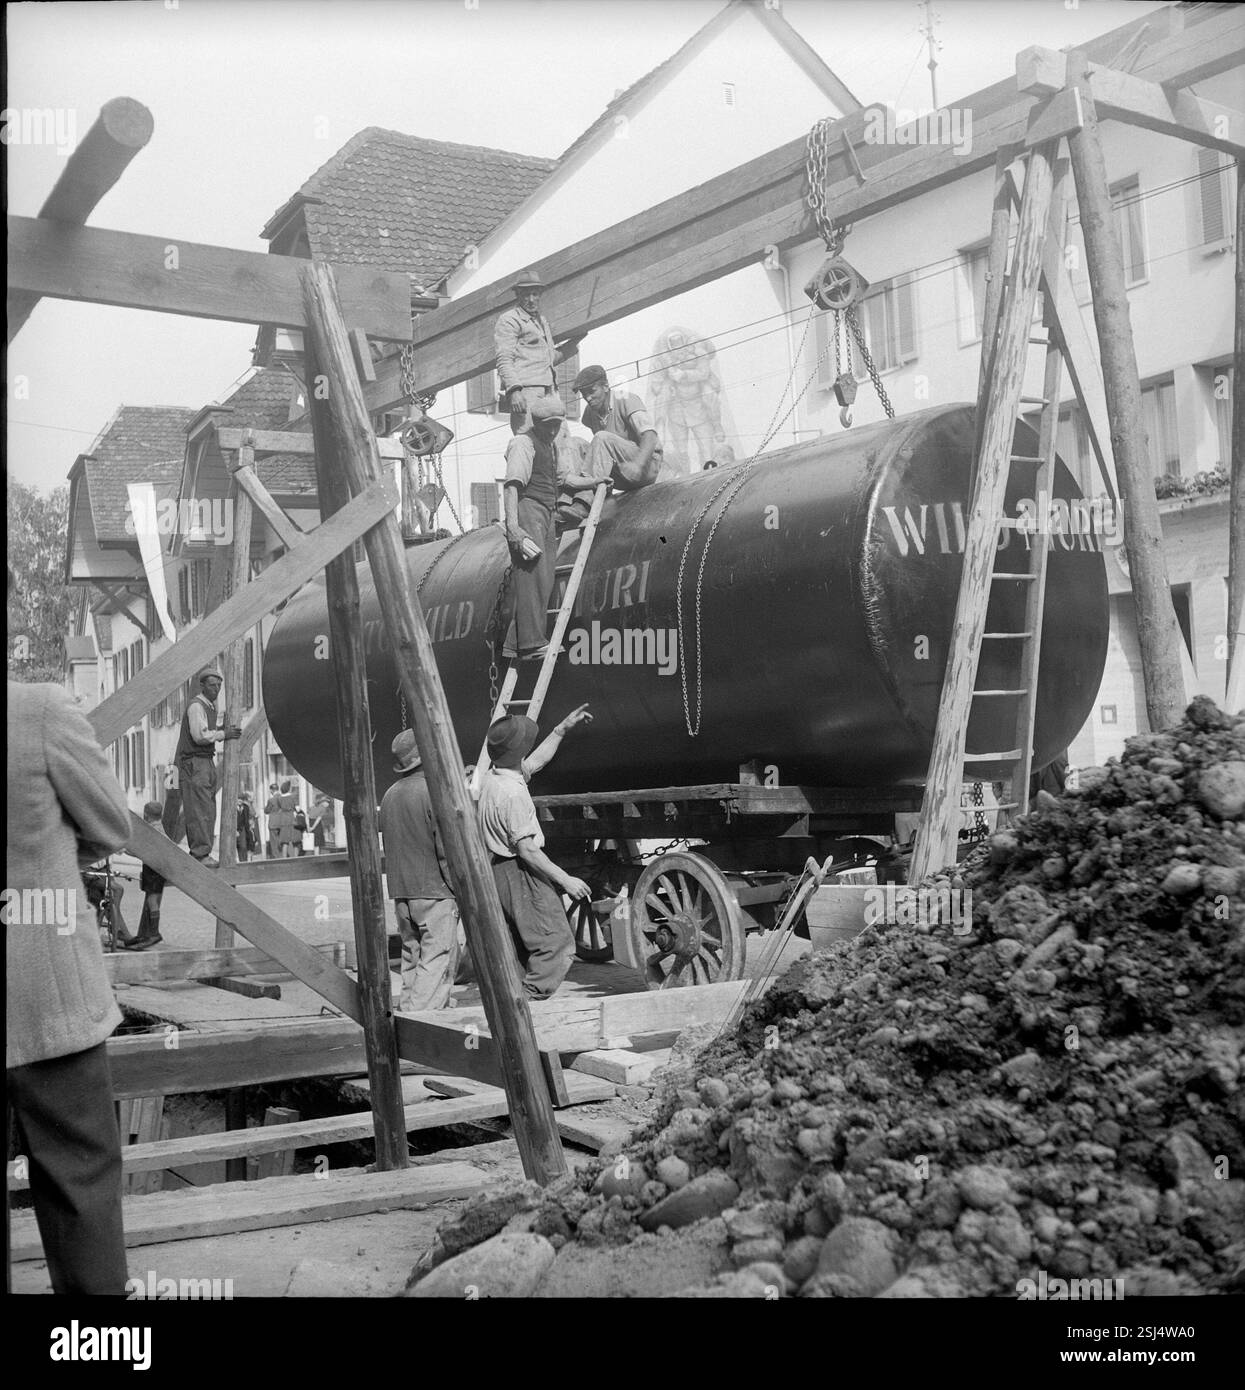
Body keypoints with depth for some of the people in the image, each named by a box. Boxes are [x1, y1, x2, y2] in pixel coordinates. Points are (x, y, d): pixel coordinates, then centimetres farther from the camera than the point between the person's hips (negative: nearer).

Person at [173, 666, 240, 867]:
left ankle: (202, 853, 13)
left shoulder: (210, 707, 20)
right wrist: (223, 734, -13)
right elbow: (200, 735, -21)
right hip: (193, 762, -10)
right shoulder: (196, 706, -12)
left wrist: (222, 729, 4)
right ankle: (200, 854, -11)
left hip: (206, 762, 10)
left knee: (209, 811, 9)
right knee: (199, 810, -11)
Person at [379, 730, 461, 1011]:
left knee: (412, 961, 15)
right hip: (434, 892, -7)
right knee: (437, 962, -5)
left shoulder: (390, 795, 10)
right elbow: (447, 848, -15)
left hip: (401, 893, 8)